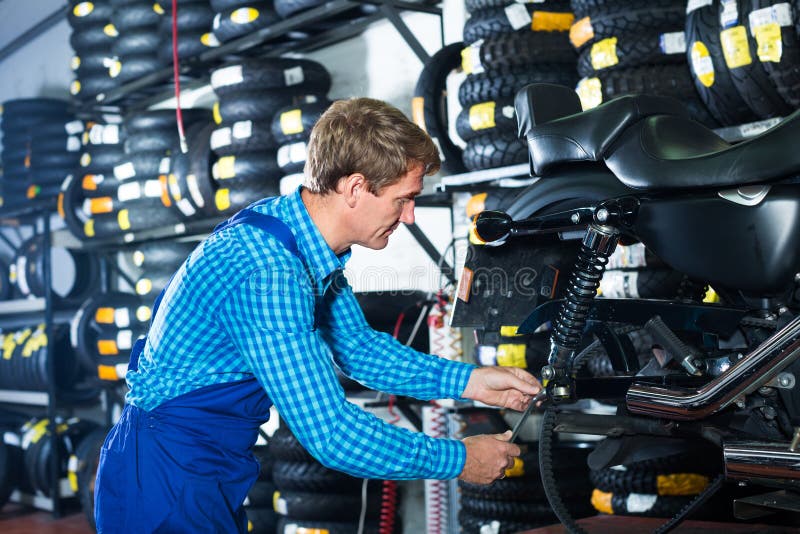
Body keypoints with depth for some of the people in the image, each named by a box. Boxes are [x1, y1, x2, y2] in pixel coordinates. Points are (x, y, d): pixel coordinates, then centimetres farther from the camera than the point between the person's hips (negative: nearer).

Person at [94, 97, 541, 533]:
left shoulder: (310, 247, 0)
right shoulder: (266, 272, -30)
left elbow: (357, 347, 12)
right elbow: (330, 432, -30)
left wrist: (468, 381, 3)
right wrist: (458, 460, -19)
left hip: (215, 472, 9)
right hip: (168, 485, -9)